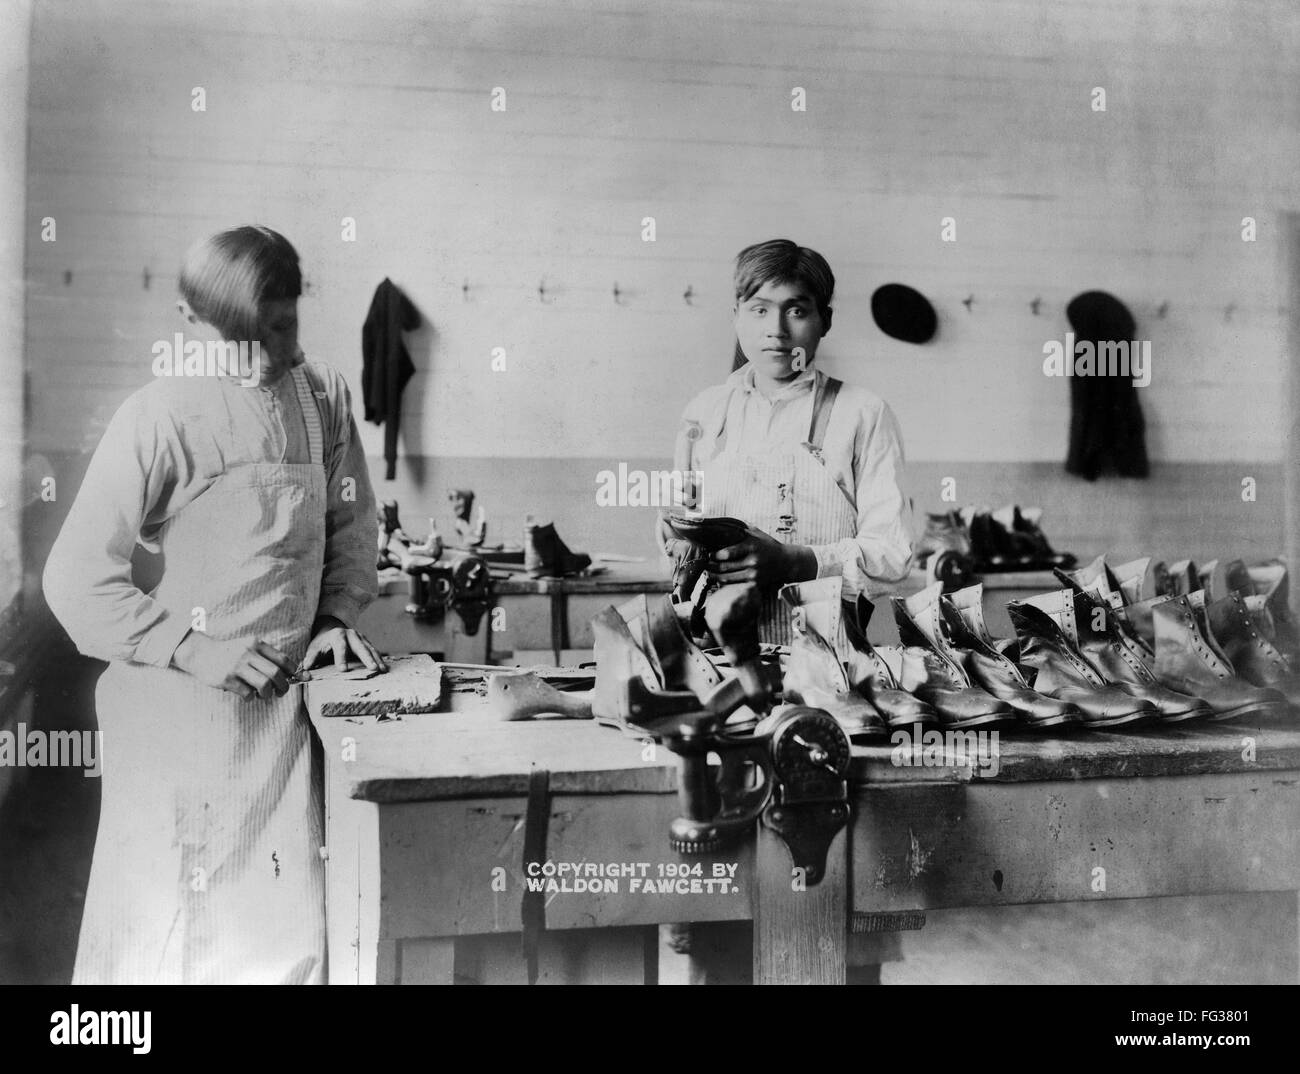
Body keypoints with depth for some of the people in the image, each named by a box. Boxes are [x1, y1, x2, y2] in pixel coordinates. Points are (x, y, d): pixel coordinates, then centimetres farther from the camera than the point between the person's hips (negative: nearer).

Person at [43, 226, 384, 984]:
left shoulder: (325, 396, 2)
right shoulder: (162, 417, -12)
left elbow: (352, 522, 14)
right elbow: (76, 579, -11)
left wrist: (339, 614, 0)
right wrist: (189, 647, -17)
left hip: (285, 696, 4)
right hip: (182, 708, -4)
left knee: (289, 922, 12)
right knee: (170, 927, 8)